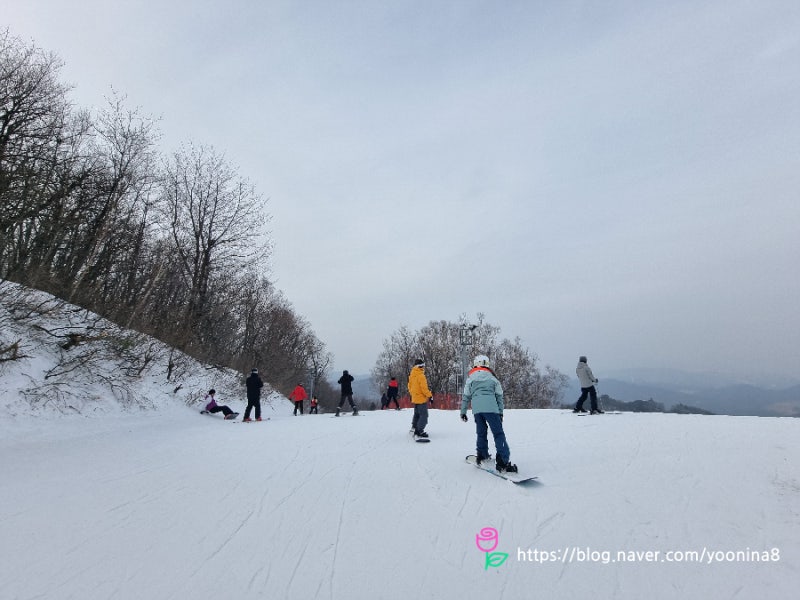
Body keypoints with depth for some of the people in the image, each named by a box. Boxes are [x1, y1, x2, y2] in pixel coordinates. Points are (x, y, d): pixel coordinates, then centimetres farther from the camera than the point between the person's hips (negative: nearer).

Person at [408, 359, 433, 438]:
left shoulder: (412, 374, 6)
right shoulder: (420, 375, -21)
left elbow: (410, 386, 15)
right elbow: (424, 388, -22)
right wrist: (430, 396, -13)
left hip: (415, 398, 9)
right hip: (421, 398, -9)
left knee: (417, 413, 25)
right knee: (424, 415, -5)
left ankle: (414, 427, 38)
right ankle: (419, 432, -8)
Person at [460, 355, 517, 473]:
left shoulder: (471, 377, 16)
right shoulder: (492, 377, 16)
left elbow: (466, 396, 15)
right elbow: (499, 395, 15)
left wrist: (463, 412, 21)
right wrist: (500, 412, 20)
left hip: (476, 409, 2)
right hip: (491, 408, -2)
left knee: (481, 432, 18)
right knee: (498, 433, -2)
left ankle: (482, 456, 21)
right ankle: (502, 462, -12)